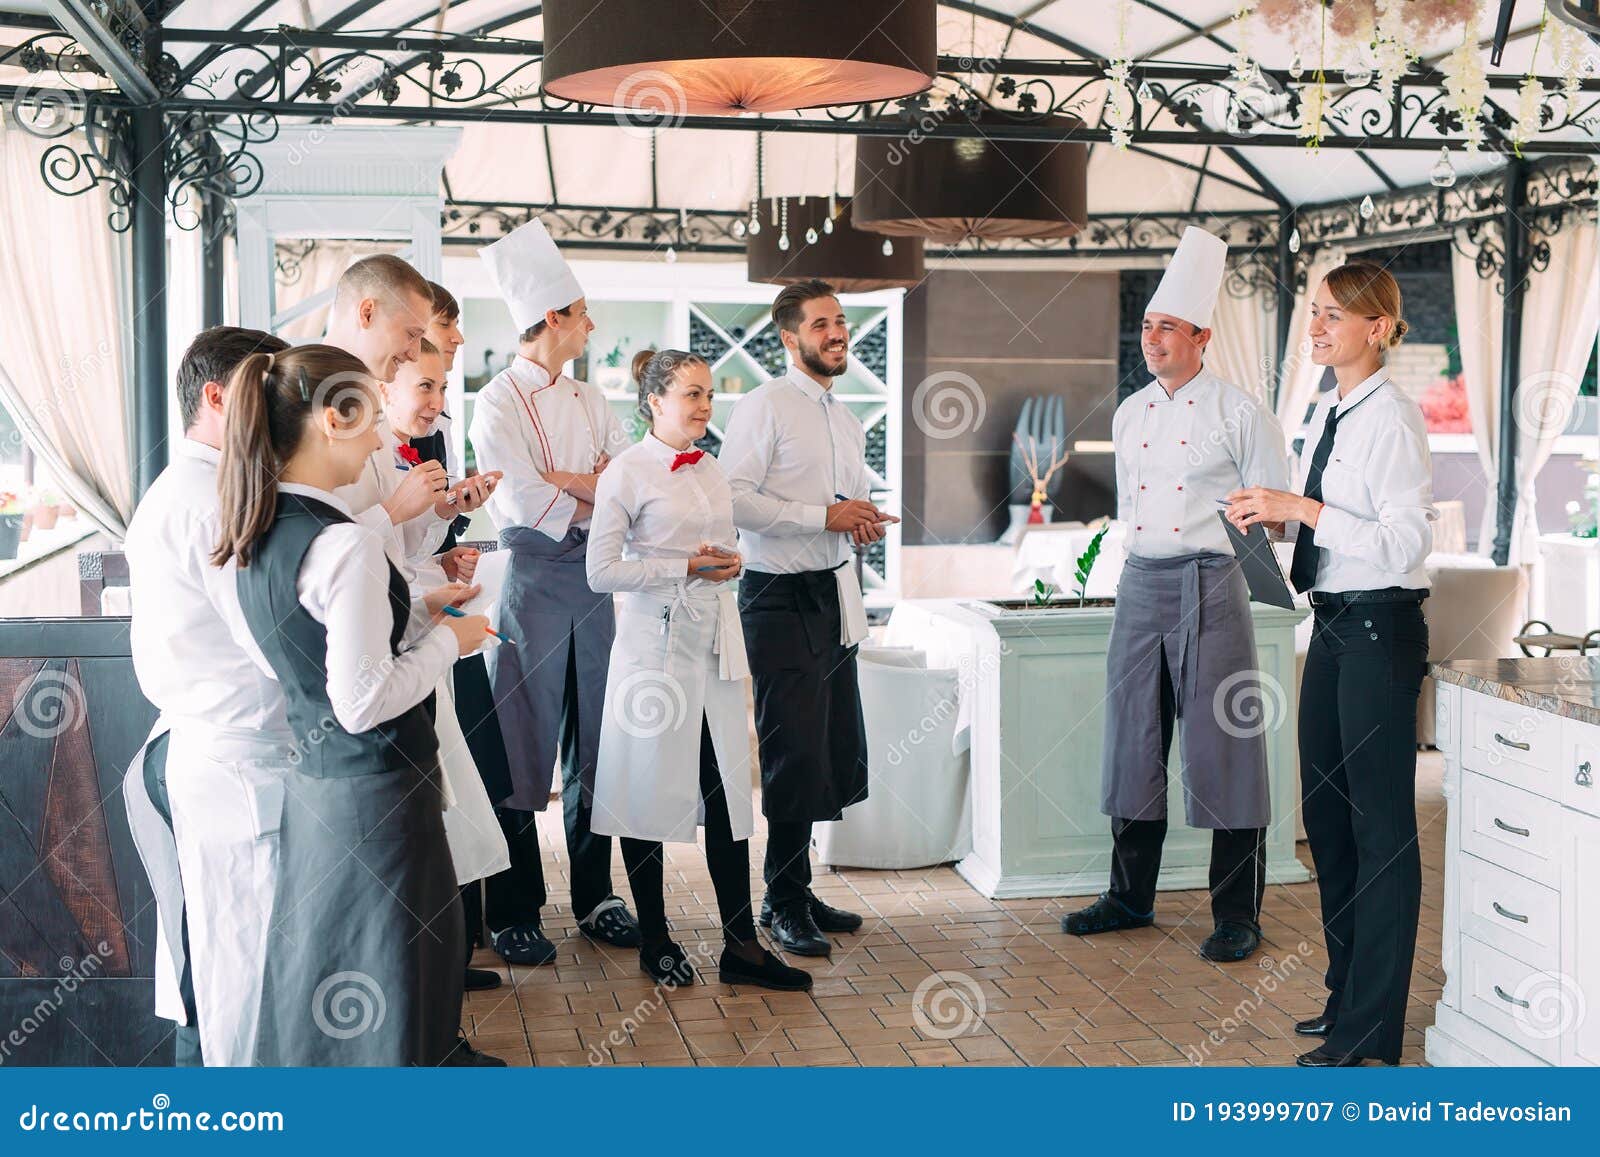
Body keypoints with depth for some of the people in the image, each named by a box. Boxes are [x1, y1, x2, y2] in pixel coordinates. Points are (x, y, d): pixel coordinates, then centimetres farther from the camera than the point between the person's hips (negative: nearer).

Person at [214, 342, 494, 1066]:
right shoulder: (348, 545, -21)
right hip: (376, 795, -9)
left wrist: (419, 614, 18)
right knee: (385, 1006, 3)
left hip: (310, 782, 9)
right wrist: (447, 640, -8)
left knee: (318, 988, 19)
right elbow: (364, 700, -22)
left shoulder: (256, 537, 6)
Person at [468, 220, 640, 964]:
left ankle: (595, 898, 21)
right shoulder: (498, 404, -6)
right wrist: (596, 495, -3)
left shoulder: (588, 400, 14)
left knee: (595, 746, 11)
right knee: (523, 748, -2)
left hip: (592, 580, 6)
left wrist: (570, 480, -12)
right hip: (532, 583, -6)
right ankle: (513, 914, 8)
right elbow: (528, 506, -16)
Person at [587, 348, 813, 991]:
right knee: (652, 791, 3)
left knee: (729, 791, 3)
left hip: (714, 644, 6)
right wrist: (686, 568, -14)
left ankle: (741, 946, 8)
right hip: (656, 645, -6)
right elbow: (602, 571, -12)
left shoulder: (710, 470, 13)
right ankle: (655, 941, 17)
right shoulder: (628, 472, -7)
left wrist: (726, 563, 6)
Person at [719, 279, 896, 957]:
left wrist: (863, 519, 5)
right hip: (781, 598, -9)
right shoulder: (765, 406, -9)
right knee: (796, 755, -5)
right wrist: (825, 516, -19)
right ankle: (785, 905, 10)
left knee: (835, 755, 12)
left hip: (834, 595, 9)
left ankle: (793, 891, 26)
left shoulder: (847, 422, 18)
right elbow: (733, 499, -18)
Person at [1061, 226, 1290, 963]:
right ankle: (1131, 896, 23)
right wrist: (1135, 549, 13)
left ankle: (1237, 915, 7)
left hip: (1209, 584, -6)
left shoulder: (1239, 413, -5)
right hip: (1141, 584, 6)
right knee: (1133, 741, 10)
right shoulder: (1129, 414, 13)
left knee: (1223, 750, -3)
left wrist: (1237, 540, -18)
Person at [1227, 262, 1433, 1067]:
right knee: (1326, 811, 18)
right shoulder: (1328, 412, 11)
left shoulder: (1392, 419, -15)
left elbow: (1405, 541, -22)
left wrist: (1304, 510, -23)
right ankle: (1347, 994, 34)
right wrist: (1279, 516, 3)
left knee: (1381, 825, 0)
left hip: (1380, 629, -9)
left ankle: (1371, 1029, 11)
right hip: (1334, 627, 10)